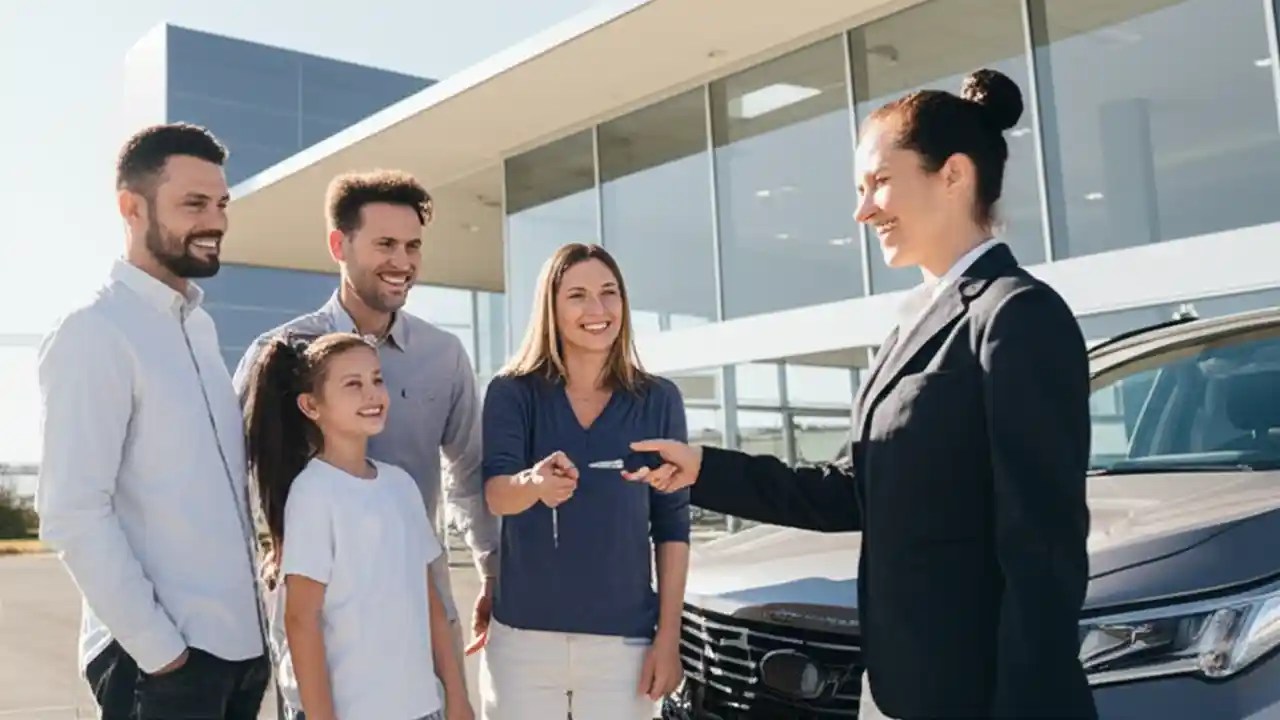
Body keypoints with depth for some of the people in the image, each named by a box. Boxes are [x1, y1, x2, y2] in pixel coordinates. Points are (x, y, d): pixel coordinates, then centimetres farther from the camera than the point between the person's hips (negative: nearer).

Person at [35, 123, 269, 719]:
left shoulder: (200, 326, 11)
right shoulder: (93, 334, -13)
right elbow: (72, 516, -18)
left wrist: (252, 620, 9)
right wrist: (159, 649, -16)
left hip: (240, 641, 7)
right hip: (163, 657, -7)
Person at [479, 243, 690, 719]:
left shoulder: (658, 400, -1)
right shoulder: (512, 392, -3)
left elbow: (672, 525, 2)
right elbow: (495, 493, -17)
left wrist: (668, 635, -2)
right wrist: (534, 483, -39)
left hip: (623, 639, 1)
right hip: (523, 636, 0)